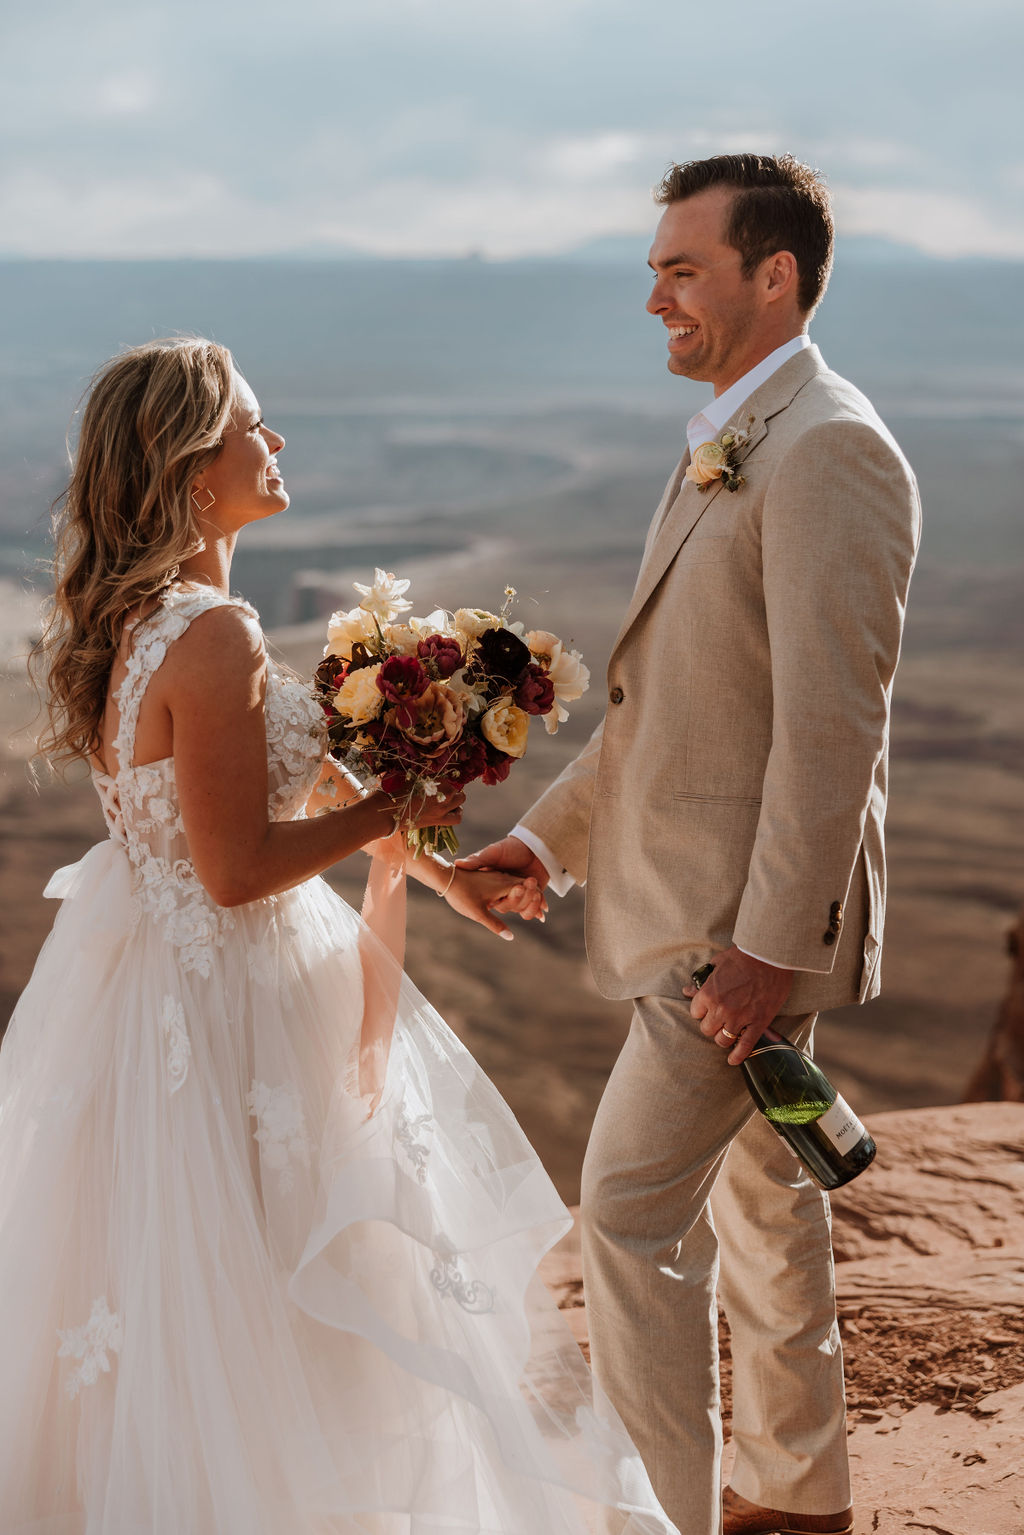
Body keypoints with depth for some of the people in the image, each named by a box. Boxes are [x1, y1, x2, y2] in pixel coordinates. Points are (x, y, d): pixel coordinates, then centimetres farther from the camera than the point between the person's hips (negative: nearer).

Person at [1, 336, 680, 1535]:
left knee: (156, 1289, 24)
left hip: (151, 962, 10)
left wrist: (437, 868, 16)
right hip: (229, 995, -10)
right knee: (251, 1291, 8)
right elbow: (240, 869, -26)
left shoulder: (135, 616, 7)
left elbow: (285, 775, 14)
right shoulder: (211, 638, -26)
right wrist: (394, 810, -14)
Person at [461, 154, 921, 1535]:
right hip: (710, 899, 10)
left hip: (750, 910, -10)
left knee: (631, 1209, -6)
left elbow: (833, 721, -23)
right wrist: (551, 834, 12)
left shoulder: (828, 450, -17)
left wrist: (767, 943, -25)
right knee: (760, 1192, 19)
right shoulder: (732, 443, 14)